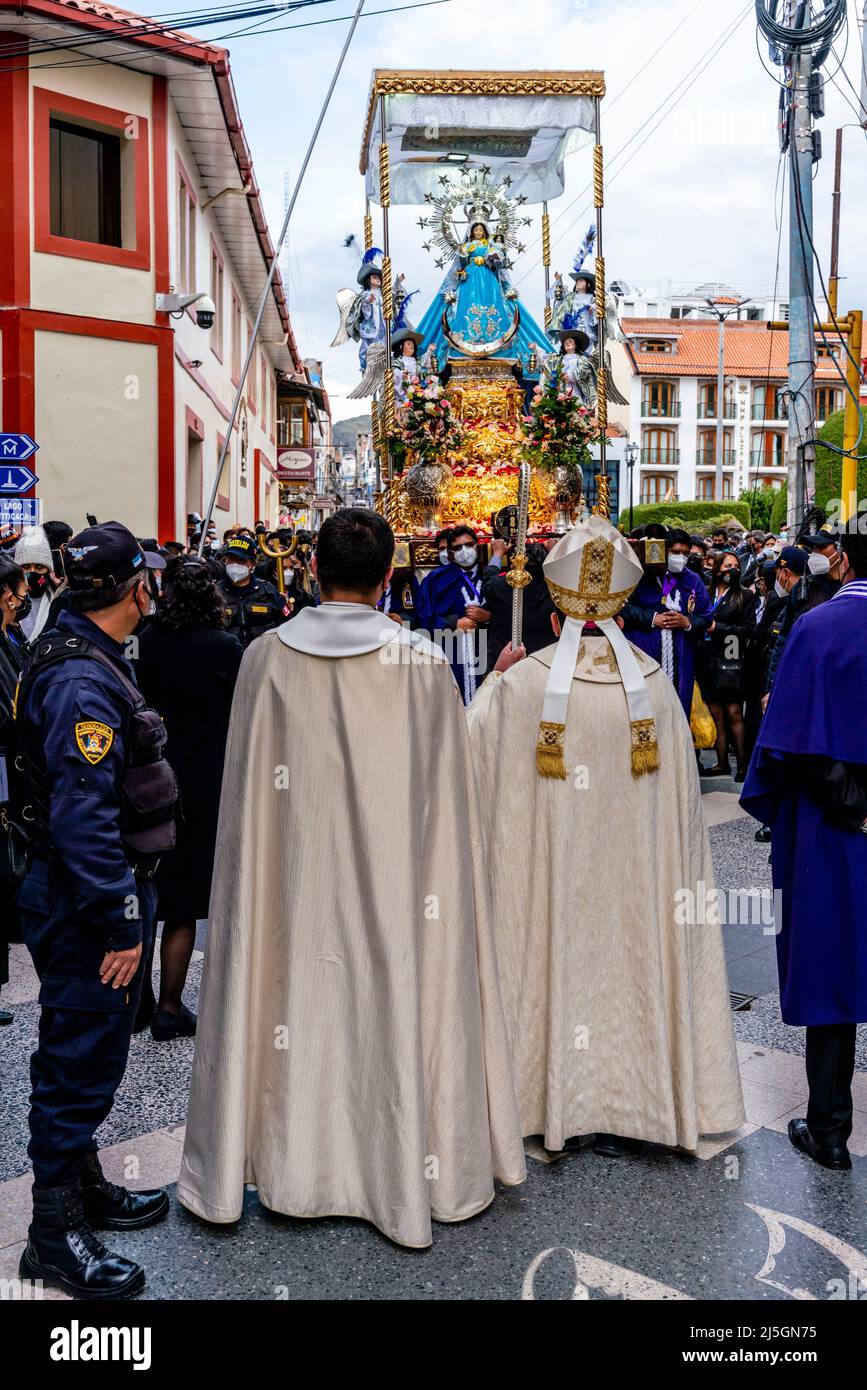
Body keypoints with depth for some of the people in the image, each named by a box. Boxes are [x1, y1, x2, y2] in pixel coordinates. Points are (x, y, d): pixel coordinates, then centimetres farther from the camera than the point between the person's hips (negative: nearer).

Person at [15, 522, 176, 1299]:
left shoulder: (94, 664, 11)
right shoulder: (83, 682, -22)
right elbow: (83, 815, -27)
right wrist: (119, 922, -22)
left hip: (103, 893, 10)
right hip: (87, 910, -10)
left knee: (86, 1053, 21)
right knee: (81, 1060, 2)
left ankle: (83, 1184, 38)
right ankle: (56, 1234, 17)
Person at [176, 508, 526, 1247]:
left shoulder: (267, 657, -6)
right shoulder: (423, 661, -9)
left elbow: (248, 788, 0)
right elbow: (445, 789, -5)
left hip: (297, 874, 1)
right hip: (395, 877, -1)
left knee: (301, 988, 14)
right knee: (396, 995, 11)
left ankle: (295, 1163, 28)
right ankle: (407, 1168, 24)